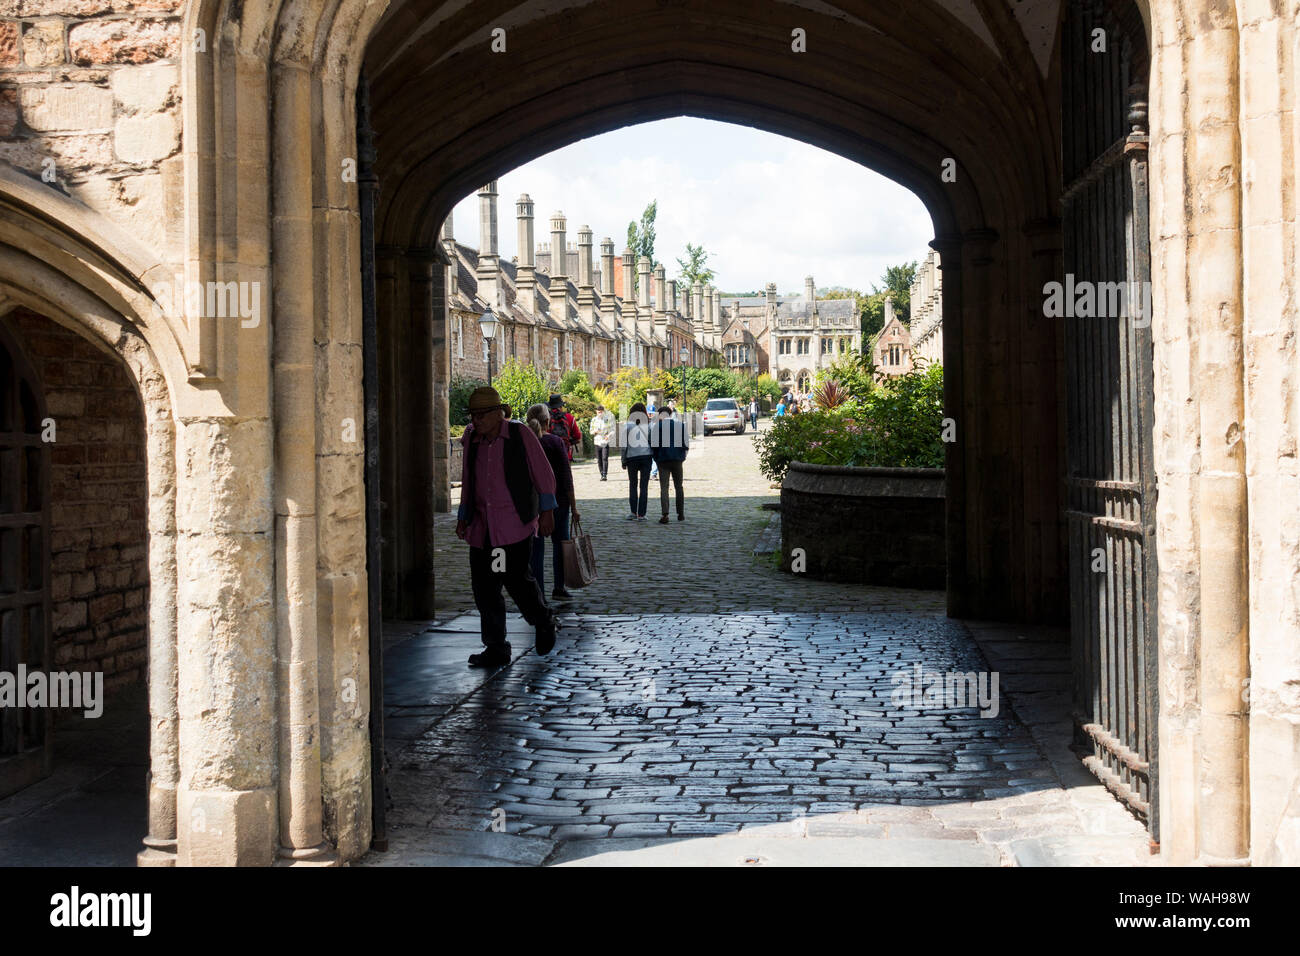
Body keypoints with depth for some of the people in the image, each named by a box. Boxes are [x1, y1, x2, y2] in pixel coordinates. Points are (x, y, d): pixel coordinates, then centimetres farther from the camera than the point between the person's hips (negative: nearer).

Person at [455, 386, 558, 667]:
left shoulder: (520, 434, -4)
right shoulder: (472, 440, 10)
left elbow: (543, 474, -1)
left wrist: (546, 512, -4)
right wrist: (463, 517, 19)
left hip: (515, 525, -5)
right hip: (482, 526, 5)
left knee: (517, 579, -11)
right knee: (484, 586, 2)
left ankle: (544, 623, 18)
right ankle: (495, 649, 12)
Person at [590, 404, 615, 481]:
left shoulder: (608, 419, 1)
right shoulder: (594, 420, 8)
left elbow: (612, 430, 2)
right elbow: (591, 431, 14)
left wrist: (609, 435, -19)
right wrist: (595, 432, -10)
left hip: (605, 442, -3)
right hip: (597, 442, 3)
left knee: (605, 459, -14)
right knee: (599, 460, 4)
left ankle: (605, 475, -18)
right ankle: (601, 474, 13)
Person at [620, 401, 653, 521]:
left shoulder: (627, 426, -1)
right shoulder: (648, 426, 2)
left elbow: (623, 445, 0)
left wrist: (623, 460, 6)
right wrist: (655, 457, 14)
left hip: (631, 458, 0)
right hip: (646, 456, 0)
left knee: (632, 485, 11)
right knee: (644, 485, 3)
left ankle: (633, 512, 6)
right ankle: (641, 514, 1)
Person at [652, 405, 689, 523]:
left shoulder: (658, 425, -5)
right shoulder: (681, 425, 5)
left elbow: (653, 443, -9)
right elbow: (686, 443, 5)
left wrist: (655, 456, 8)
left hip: (663, 460, -3)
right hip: (677, 460, 3)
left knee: (664, 487, -3)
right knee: (679, 487, 14)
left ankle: (665, 514, -16)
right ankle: (681, 514, 16)